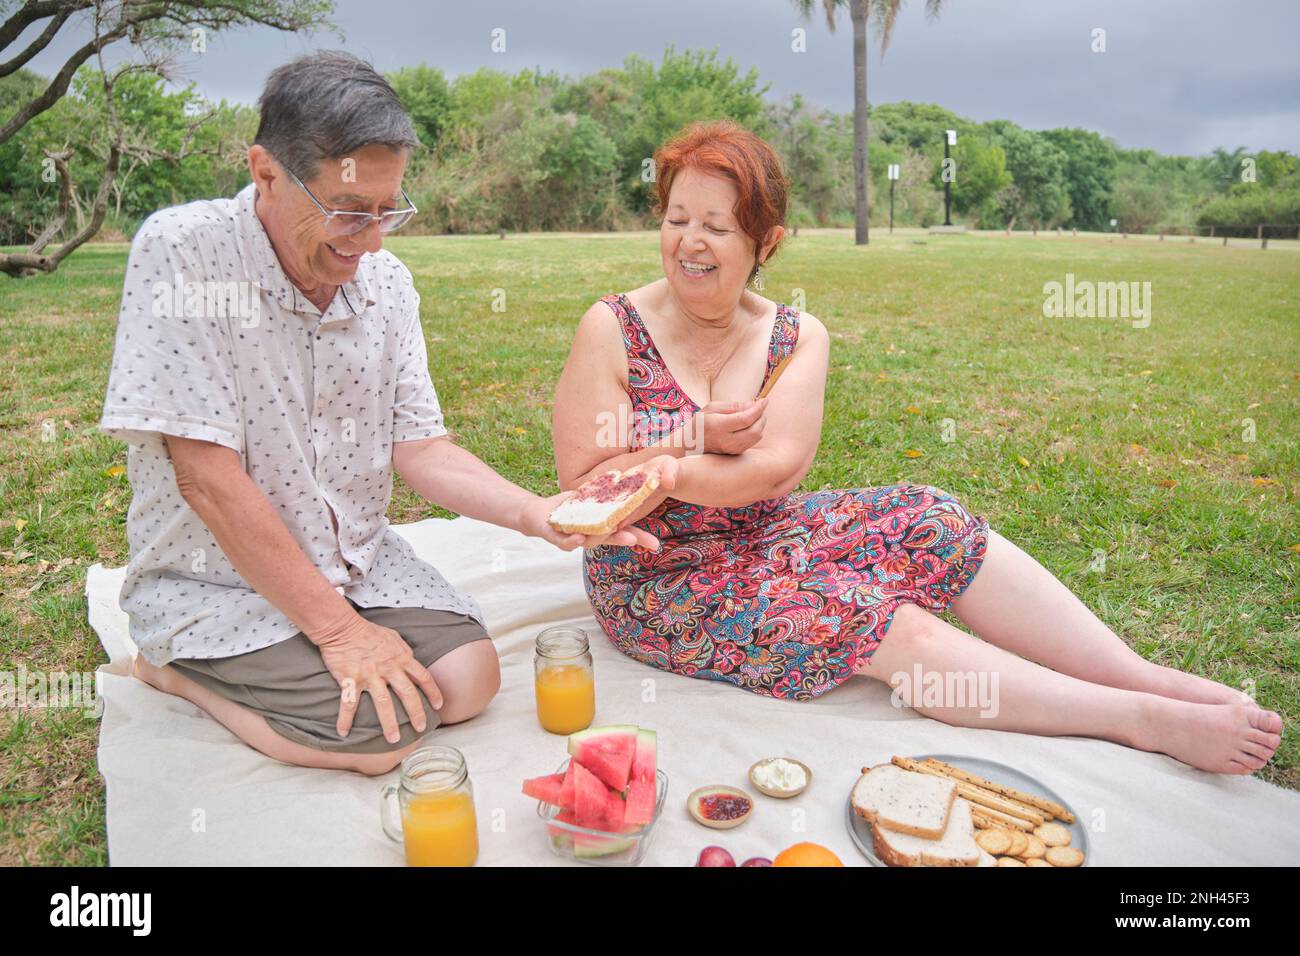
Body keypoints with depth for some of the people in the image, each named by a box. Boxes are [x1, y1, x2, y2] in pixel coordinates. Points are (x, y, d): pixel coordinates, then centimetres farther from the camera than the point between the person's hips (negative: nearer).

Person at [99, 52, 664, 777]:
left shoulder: (387, 282, -2)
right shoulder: (182, 252, -20)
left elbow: (418, 446, 0)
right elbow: (206, 474, -23)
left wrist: (534, 513, -18)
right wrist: (337, 627, -21)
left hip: (357, 556, 6)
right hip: (215, 577, -5)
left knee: (471, 679, -10)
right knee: (379, 733, -20)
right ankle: (175, 668, 6)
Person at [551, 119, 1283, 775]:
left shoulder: (798, 337, -2)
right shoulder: (612, 329, -11)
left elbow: (777, 467, -16)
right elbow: (582, 489, -13)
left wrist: (658, 473, -27)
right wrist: (695, 438, -21)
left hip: (762, 534, 4)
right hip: (662, 581, -4)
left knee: (927, 522, -18)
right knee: (880, 621, -23)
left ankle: (1149, 676, -15)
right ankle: (1147, 721, -19)